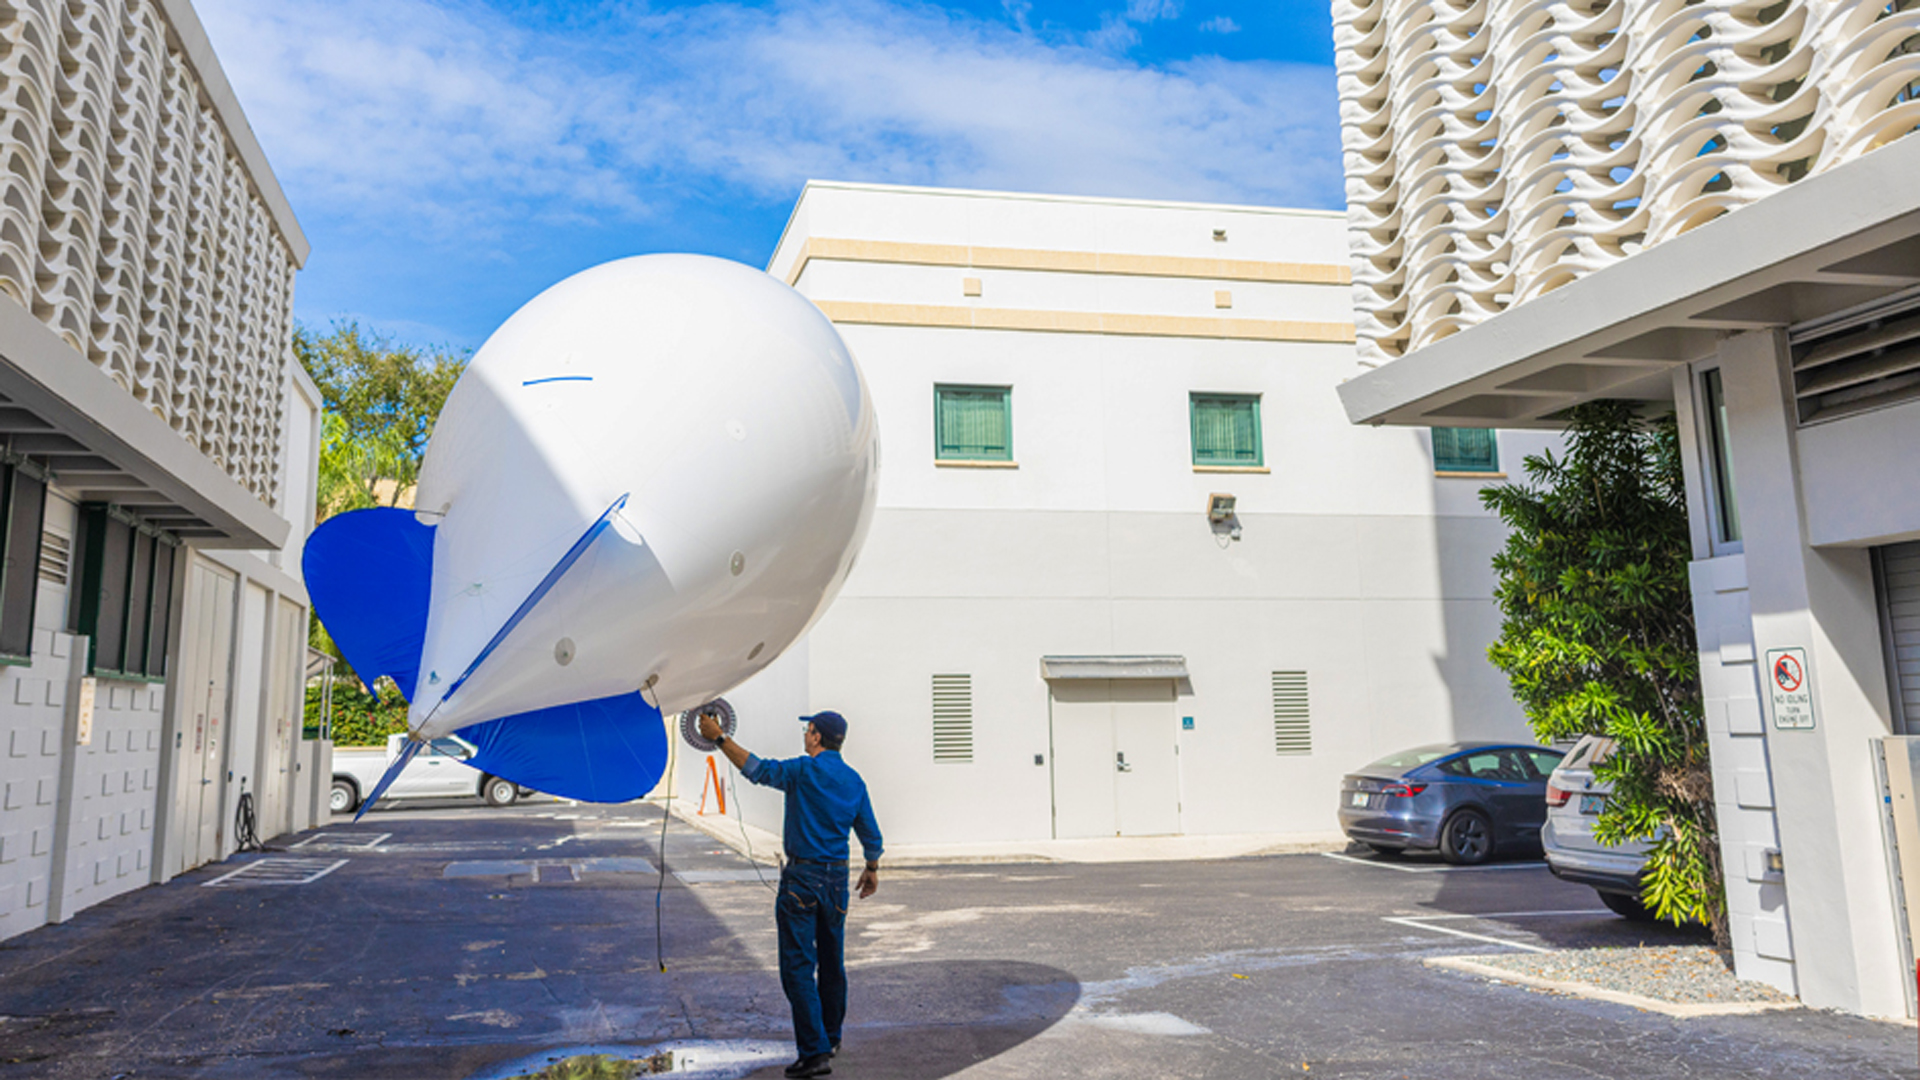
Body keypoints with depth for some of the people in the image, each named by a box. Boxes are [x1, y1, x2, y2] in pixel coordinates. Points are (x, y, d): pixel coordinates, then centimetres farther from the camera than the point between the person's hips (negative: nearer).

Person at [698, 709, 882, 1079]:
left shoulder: (805, 770, -13)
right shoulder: (854, 780, 6)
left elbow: (758, 770, -13)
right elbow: (870, 834, 13)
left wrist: (719, 738, -5)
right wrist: (872, 869, 29)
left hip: (803, 876, -7)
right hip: (837, 877, 7)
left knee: (798, 967, -4)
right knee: (832, 962, 18)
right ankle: (831, 1038, 32)